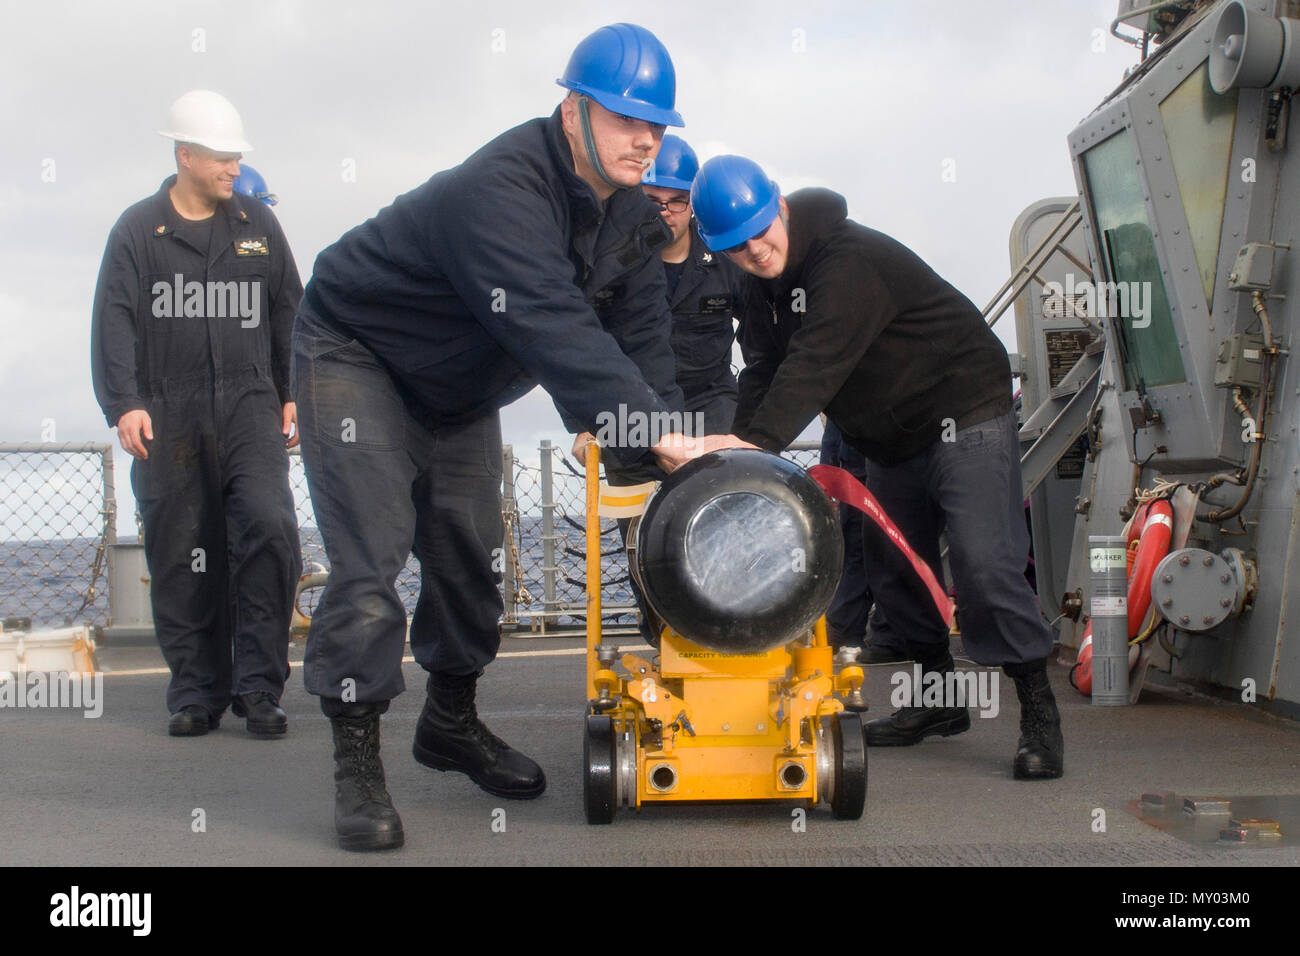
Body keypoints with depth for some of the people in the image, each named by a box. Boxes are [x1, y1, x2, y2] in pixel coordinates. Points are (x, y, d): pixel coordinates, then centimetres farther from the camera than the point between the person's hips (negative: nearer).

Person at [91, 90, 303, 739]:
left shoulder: (259, 226, 14)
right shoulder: (138, 230, 6)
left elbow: (289, 314, 19)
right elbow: (114, 320, 1)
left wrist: (294, 394, 13)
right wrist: (123, 403, -10)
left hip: (249, 406, 1)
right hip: (168, 417, -1)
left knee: (269, 528, -16)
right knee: (181, 556, 1)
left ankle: (258, 685, -7)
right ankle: (196, 693, 11)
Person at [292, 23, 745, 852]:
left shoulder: (629, 215, -7)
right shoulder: (503, 190, -36)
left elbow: (640, 338, -9)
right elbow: (556, 333, -46)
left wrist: (678, 443, -22)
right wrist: (655, 436, -51)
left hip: (459, 390, 8)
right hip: (358, 355, -8)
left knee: (471, 552, 11)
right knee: (372, 552, -14)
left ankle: (452, 722, 30)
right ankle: (357, 763, -6)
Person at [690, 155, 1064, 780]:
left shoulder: (850, 260, -25)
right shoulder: (764, 286, 3)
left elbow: (814, 367, -36)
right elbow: (763, 374, 2)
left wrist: (758, 444, -46)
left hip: (964, 416, -9)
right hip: (892, 441, 9)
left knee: (982, 564, -17)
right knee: (891, 569, 11)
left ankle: (1039, 716, -7)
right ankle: (939, 700, 27)